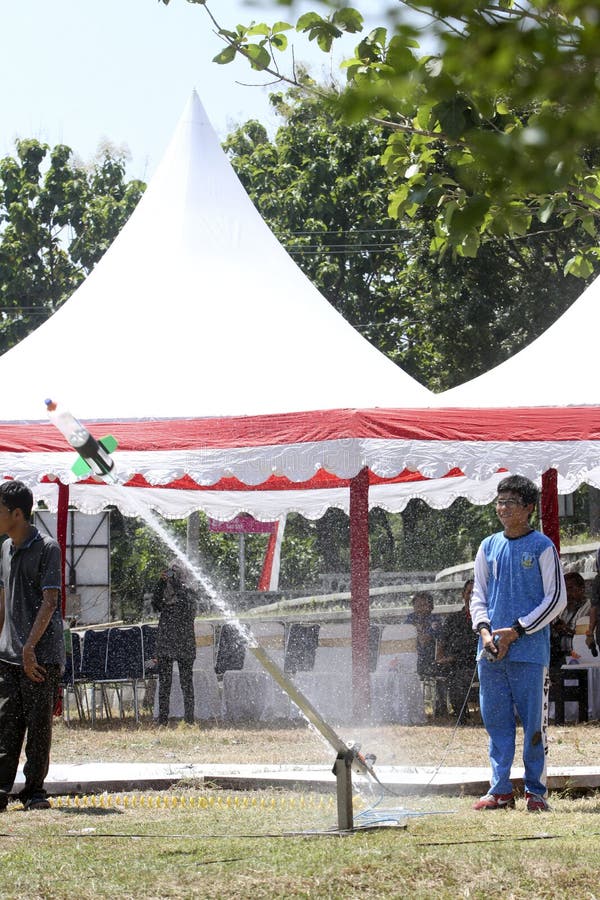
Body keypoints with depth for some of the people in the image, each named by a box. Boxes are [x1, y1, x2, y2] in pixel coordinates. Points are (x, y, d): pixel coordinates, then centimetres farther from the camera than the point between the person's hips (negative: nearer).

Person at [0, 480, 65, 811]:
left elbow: (50, 601, -13)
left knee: (39, 722, -1)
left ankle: (34, 789, 6)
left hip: (42, 654, -6)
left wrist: (30, 647, -20)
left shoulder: (47, 548, -8)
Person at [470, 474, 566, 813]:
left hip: (530, 649, -4)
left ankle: (536, 791, 4)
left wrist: (517, 630, -10)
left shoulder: (542, 547, -1)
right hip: (491, 652, 4)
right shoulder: (489, 547, 13)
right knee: (497, 721, 5)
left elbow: (557, 599, -3)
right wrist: (485, 630, -3)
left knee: (534, 722, -2)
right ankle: (500, 790, 10)